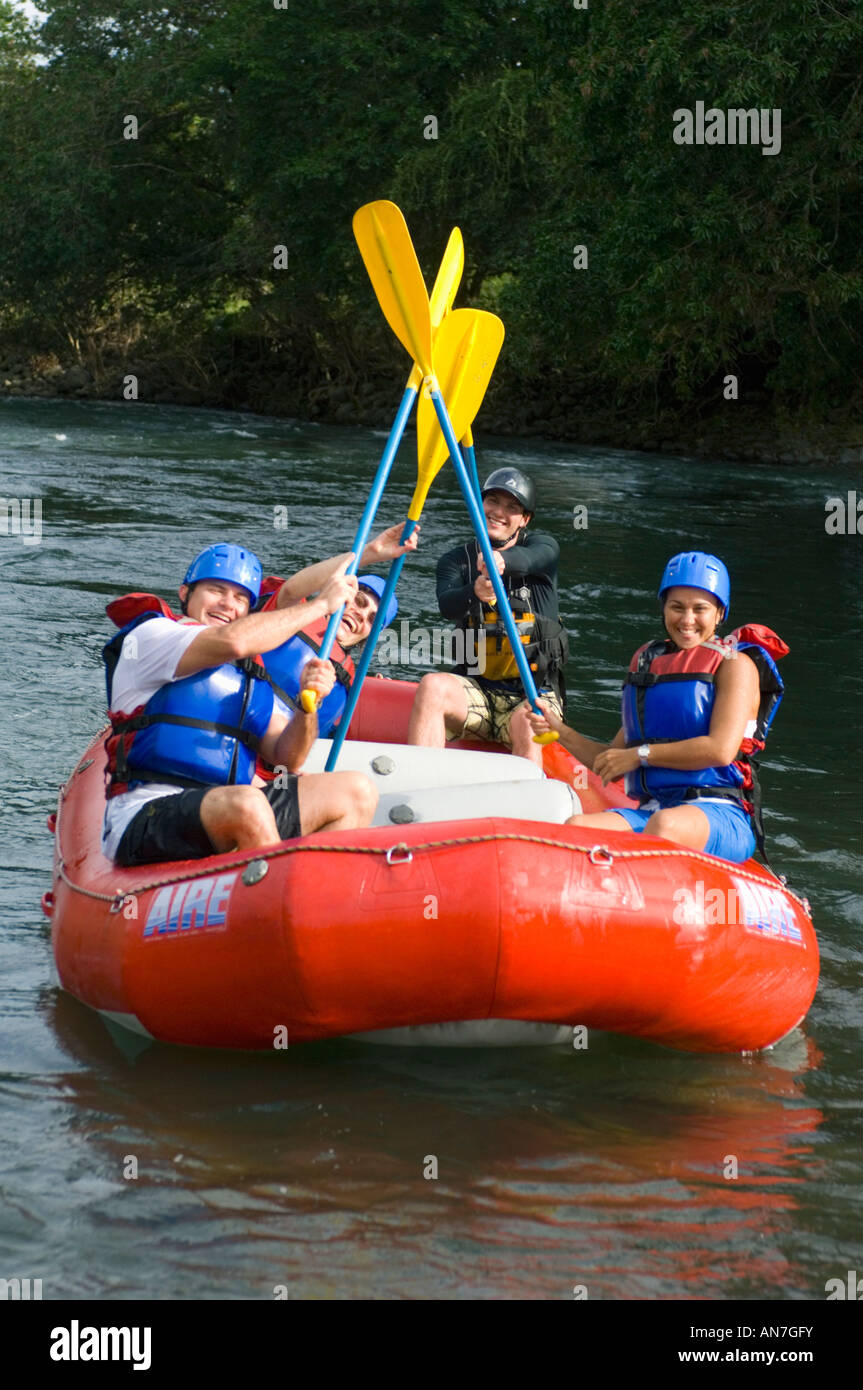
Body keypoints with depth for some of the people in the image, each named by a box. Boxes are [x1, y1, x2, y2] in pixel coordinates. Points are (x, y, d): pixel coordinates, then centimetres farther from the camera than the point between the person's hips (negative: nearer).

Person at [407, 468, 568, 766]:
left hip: (534, 695, -2)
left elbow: (531, 558, -21)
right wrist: (476, 593, -39)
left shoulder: (543, 546, 6)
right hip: (477, 689, 2)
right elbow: (447, 604, -14)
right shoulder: (457, 560, 9)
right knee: (432, 686, -28)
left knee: (526, 723, -34)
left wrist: (501, 560, -46)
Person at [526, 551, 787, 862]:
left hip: (722, 816, -5)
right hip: (649, 810, 5)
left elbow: (721, 749, -11)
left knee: (665, 824, -41)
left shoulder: (735, 664, 5)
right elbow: (612, 766, 25)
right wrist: (561, 731, 11)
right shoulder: (649, 664, 23)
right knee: (576, 827, -26)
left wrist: (641, 754, -5)